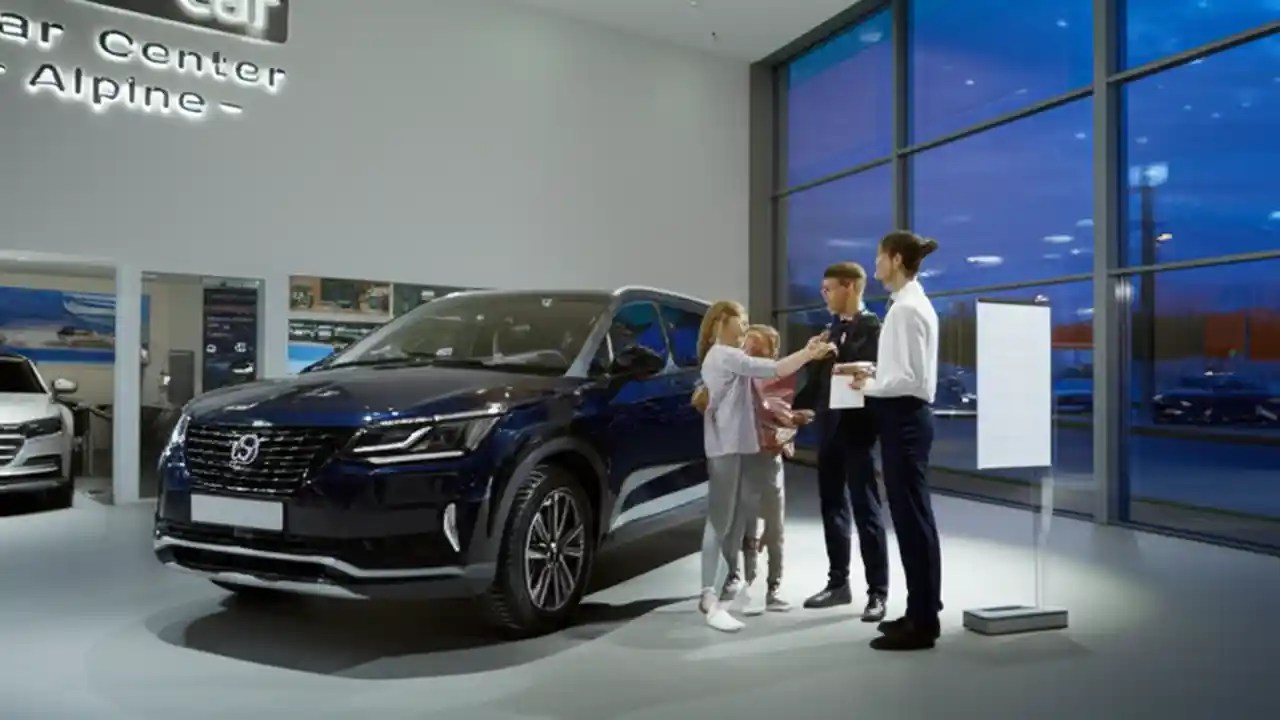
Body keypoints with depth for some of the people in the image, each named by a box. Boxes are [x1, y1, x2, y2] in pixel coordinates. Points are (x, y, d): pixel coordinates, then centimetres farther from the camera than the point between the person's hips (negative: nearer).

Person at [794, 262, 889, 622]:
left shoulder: (871, 326, -7)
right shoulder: (832, 328, 15)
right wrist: (795, 408, 10)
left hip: (855, 428, -7)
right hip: (828, 427, 7)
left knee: (866, 509, -1)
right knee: (833, 507, 13)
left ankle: (877, 592, 8)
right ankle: (838, 582, 24)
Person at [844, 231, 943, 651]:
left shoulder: (904, 309, -17)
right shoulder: (915, 303, 14)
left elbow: (909, 379, -21)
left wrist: (868, 386, -8)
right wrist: (871, 369, 12)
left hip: (904, 419, -10)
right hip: (909, 416, 10)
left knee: (910, 517, -3)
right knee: (914, 516, 15)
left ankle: (921, 624, 7)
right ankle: (922, 612, 26)